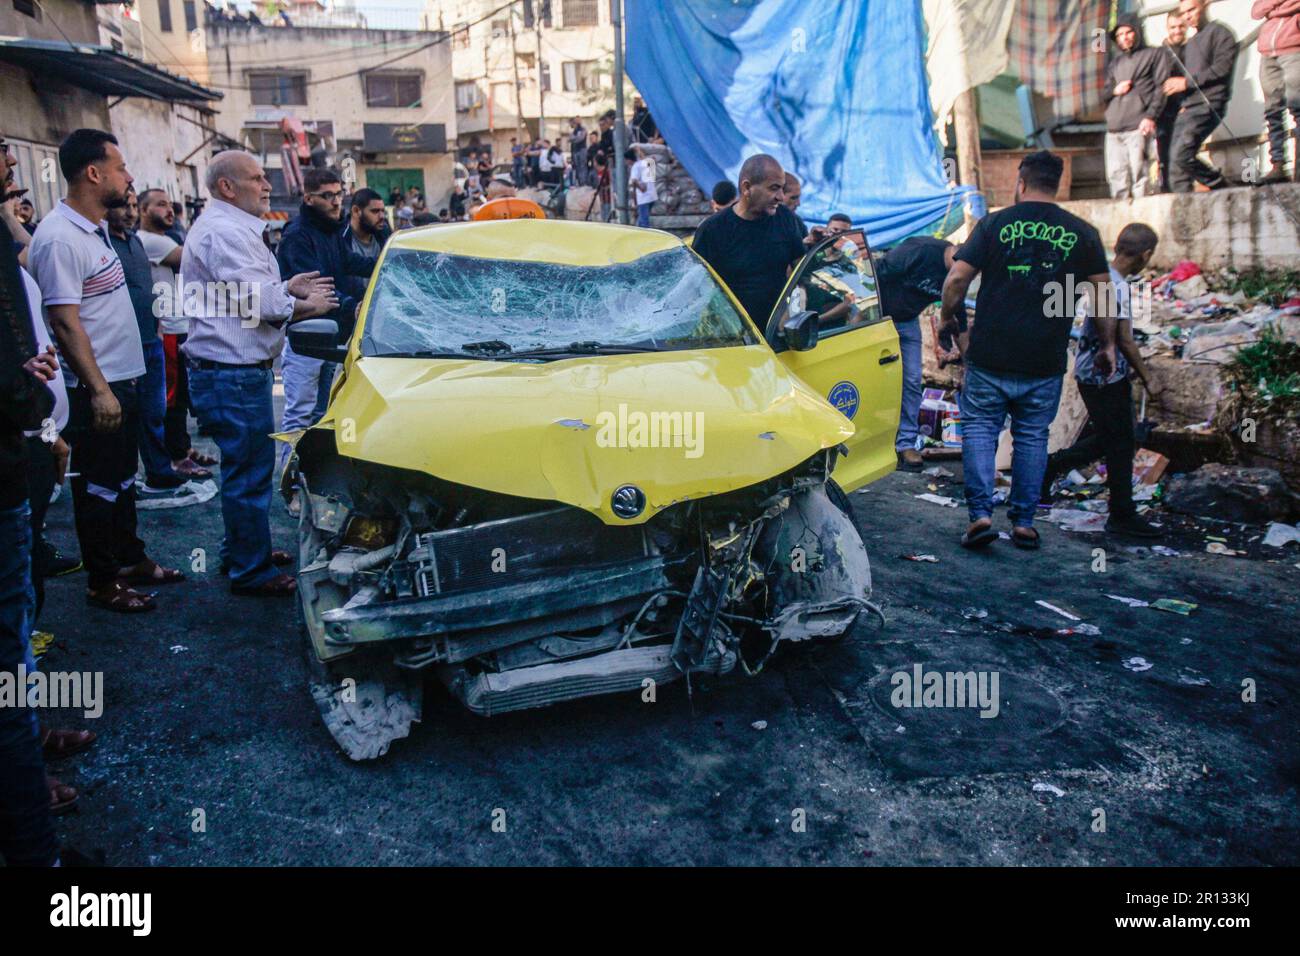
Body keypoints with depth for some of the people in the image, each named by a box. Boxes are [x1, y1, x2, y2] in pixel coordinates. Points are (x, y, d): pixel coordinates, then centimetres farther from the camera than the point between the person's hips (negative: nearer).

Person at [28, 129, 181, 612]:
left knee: (122, 480, 19)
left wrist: (120, 383, 18)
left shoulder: (94, 228, 11)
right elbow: (63, 319, -22)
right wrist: (98, 390, -23)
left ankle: (130, 559, 33)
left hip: (122, 379, 9)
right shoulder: (60, 237, -18)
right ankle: (102, 583, 15)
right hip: (96, 390, -9)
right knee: (97, 488, 2)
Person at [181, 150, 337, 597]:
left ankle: (241, 550, 34)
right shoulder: (225, 232, -16)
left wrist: (286, 288, 12)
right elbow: (258, 301, -21)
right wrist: (304, 305, -6)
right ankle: (252, 571, 5)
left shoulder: (228, 227, 20)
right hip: (235, 374, -11)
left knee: (245, 468, 20)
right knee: (249, 472, -4)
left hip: (236, 371, 11)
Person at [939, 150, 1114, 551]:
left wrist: (947, 318, 11)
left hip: (990, 355, -2)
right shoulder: (1082, 233, 6)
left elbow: (957, 278, -5)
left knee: (980, 428, 7)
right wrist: (1106, 345, 15)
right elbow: (1104, 292, 6)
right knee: (1032, 436, 11)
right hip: (1046, 362, 2)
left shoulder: (994, 223, 0)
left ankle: (980, 513, -5)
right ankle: (1023, 522, 13)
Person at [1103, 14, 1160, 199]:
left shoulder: (1150, 55, 10)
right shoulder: (1113, 62, 24)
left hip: (1138, 127, -5)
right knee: (1116, 174, 0)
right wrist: (1114, 90, 1)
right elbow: (1103, 93, 24)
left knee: (1139, 172, -11)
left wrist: (1150, 116, -10)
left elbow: (1160, 89, 2)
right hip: (1113, 128, 5)